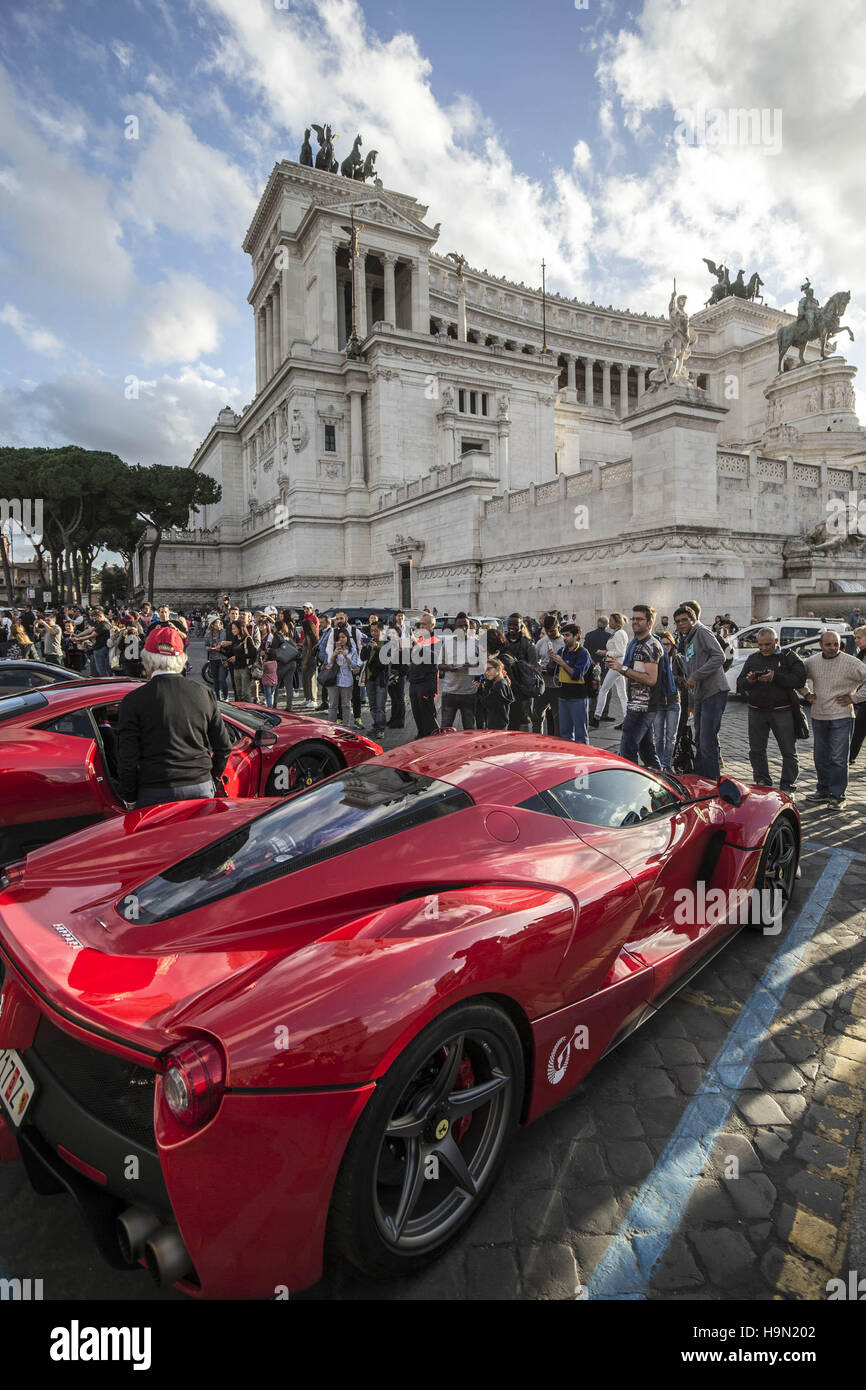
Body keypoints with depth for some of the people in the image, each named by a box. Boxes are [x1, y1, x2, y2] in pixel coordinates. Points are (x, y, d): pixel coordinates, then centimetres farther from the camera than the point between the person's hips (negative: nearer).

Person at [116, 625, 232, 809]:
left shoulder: (133, 700, -6)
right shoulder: (203, 693, 2)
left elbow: (127, 759, -5)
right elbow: (224, 747, 7)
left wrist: (130, 800, 7)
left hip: (155, 794, -3)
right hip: (201, 788, 3)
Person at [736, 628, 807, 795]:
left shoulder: (789, 657, 0)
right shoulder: (752, 658, 12)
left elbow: (800, 680, -11)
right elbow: (739, 683, 12)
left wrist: (775, 678, -21)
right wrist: (748, 681, -11)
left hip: (782, 711, -3)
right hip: (756, 711, 4)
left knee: (788, 751, 2)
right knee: (756, 751, 8)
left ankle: (787, 787, 11)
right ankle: (762, 785, 20)